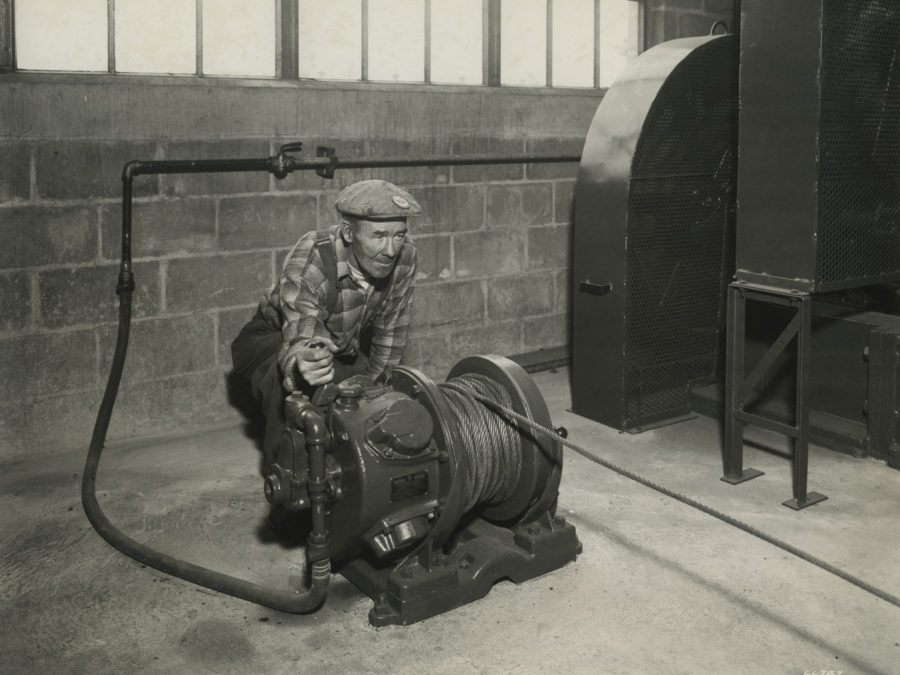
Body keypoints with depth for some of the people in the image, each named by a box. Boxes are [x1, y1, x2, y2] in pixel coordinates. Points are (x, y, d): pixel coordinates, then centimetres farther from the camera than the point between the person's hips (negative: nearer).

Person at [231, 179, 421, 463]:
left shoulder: (404, 256, -21)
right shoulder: (307, 264, -38)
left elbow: (390, 332, -5)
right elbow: (298, 346, -47)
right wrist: (302, 368, -71)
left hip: (341, 348, 6)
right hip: (272, 341, -6)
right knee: (297, 388, -36)